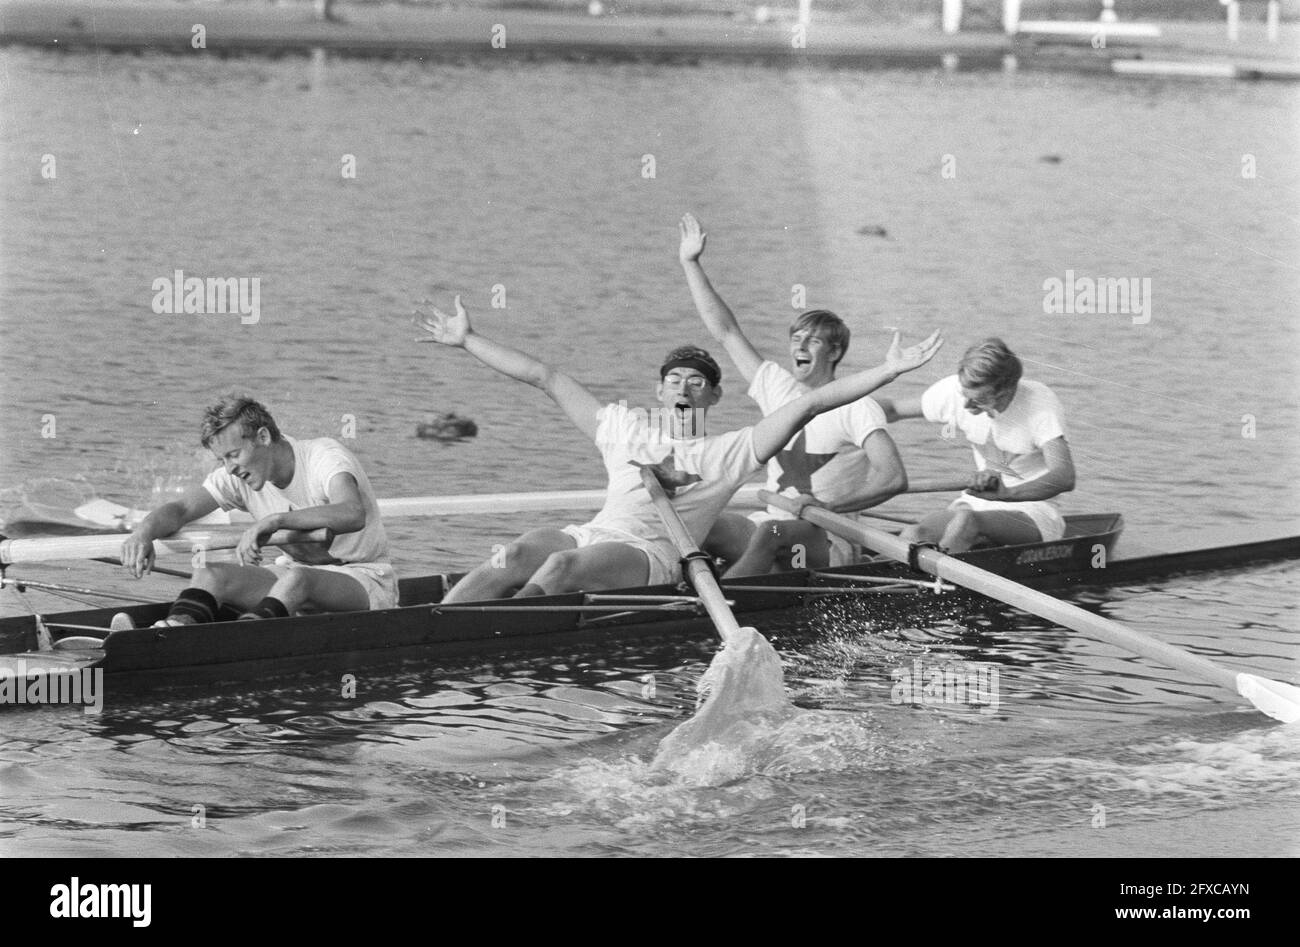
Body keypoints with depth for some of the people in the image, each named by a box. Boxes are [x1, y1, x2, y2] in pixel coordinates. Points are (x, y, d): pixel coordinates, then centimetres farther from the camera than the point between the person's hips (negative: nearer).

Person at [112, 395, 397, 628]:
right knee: (211, 574, -19)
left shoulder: (325, 456, -21)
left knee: (297, 578, -39)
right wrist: (144, 532, -28)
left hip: (364, 578, -6)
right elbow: (181, 509, -5)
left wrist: (275, 520, -46)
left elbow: (353, 515, -40)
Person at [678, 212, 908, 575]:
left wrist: (825, 505, -22)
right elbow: (726, 331, 18)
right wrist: (691, 264, 17)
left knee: (771, 532, -40)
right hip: (765, 524, 7)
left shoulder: (857, 407, -5)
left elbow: (894, 478, -17)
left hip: (825, 540, -7)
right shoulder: (778, 387, 14)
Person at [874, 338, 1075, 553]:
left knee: (965, 520, -37)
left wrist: (1007, 493, -53)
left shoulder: (1041, 402, -22)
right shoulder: (953, 391, -9)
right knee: (911, 537, -27)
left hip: (1035, 511, -5)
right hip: (978, 503, 5)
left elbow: (1065, 477, -36)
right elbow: (892, 409, 7)